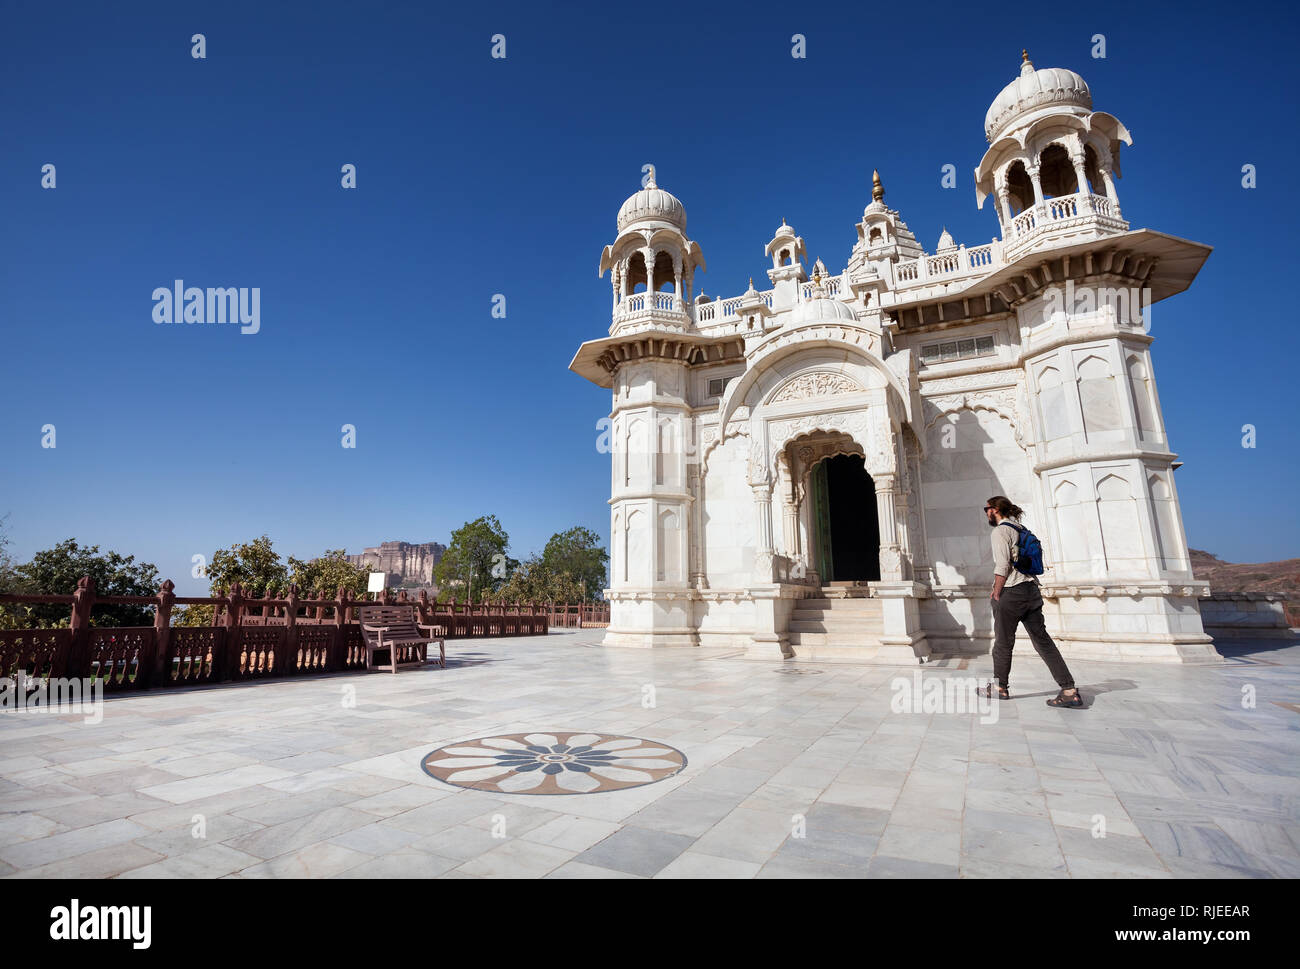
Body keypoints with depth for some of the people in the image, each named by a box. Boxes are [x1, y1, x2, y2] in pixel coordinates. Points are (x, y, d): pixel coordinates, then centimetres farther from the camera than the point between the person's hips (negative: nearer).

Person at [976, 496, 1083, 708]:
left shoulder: (1000, 531, -9)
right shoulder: (1019, 529, 18)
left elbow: (1002, 566, -17)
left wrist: (996, 594, -11)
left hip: (1012, 592, -8)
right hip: (1031, 589, 8)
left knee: (1003, 642, 4)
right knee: (1042, 640, 6)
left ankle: (999, 687, 15)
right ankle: (1070, 691, 0)